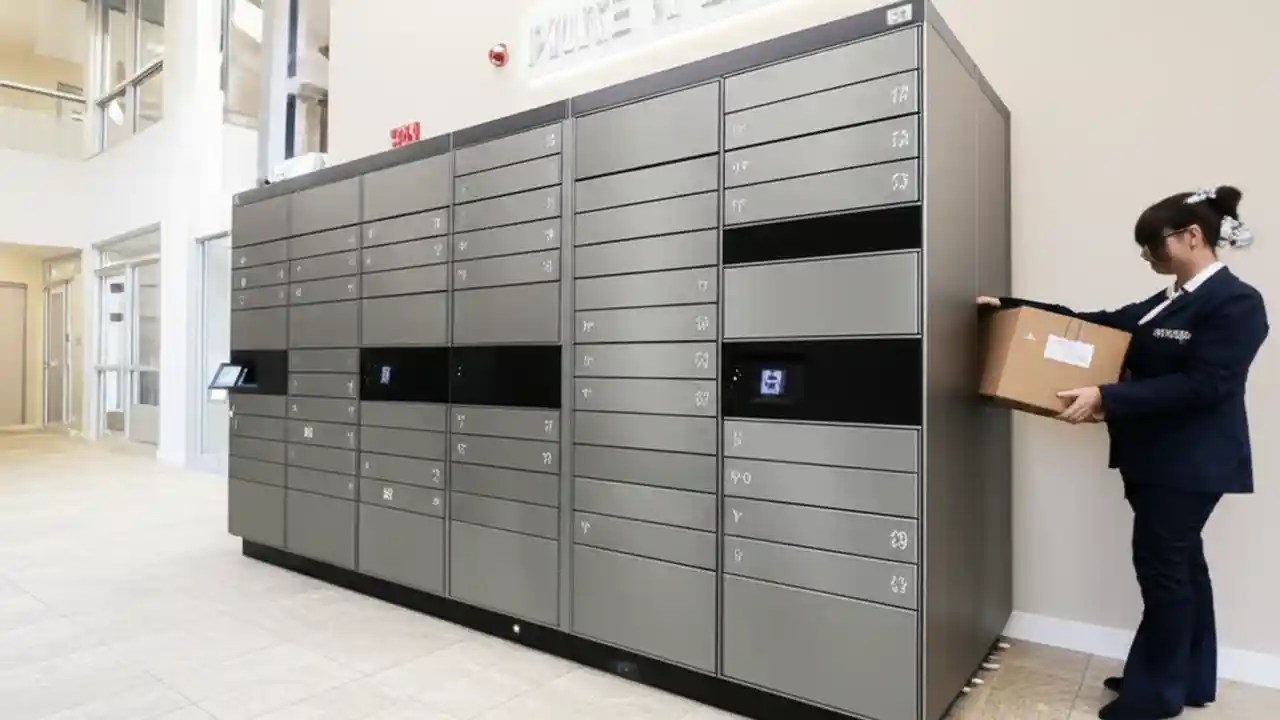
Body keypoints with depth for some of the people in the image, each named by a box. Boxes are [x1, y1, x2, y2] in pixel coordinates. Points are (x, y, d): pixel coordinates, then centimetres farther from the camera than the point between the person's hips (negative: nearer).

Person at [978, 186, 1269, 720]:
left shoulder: (1236, 303, -13)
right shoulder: (1166, 303, 12)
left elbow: (1202, 385, -21)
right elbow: (1095, 325, 11)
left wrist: (1105, 398, -27)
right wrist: (1014, 308, 5)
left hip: (1190, 463, -8)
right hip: (1155, 456, 8)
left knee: (1161, 565, -1)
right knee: (1180, 562, 16)